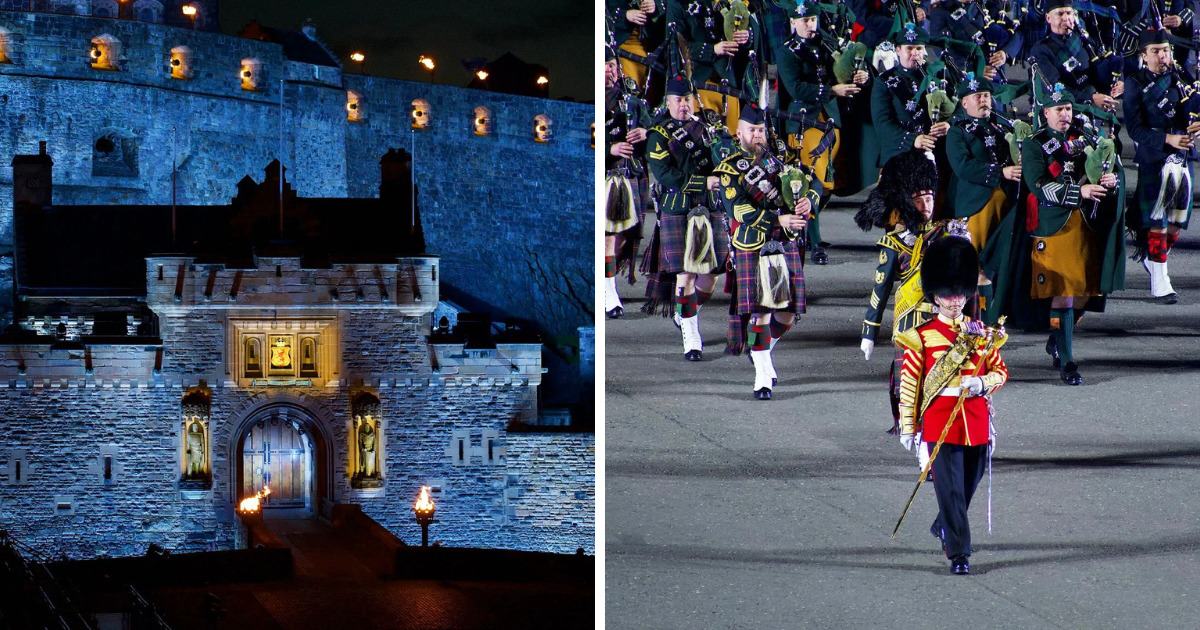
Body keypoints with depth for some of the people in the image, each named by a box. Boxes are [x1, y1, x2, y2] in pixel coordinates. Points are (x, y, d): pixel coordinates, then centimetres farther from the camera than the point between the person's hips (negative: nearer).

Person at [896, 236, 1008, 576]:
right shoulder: (922, 337, -2)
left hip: (976, 418, 4)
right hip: (940, 420, -4)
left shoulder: (982, 333, 8)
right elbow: (909, 383, -2)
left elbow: (1001, 371, 12)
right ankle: (959, 554, -6)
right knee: (950, 487, -9)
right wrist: (908, 427, -4)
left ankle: (943, 527, 42)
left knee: (969, 484, 16)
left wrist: (982, 383, -11)